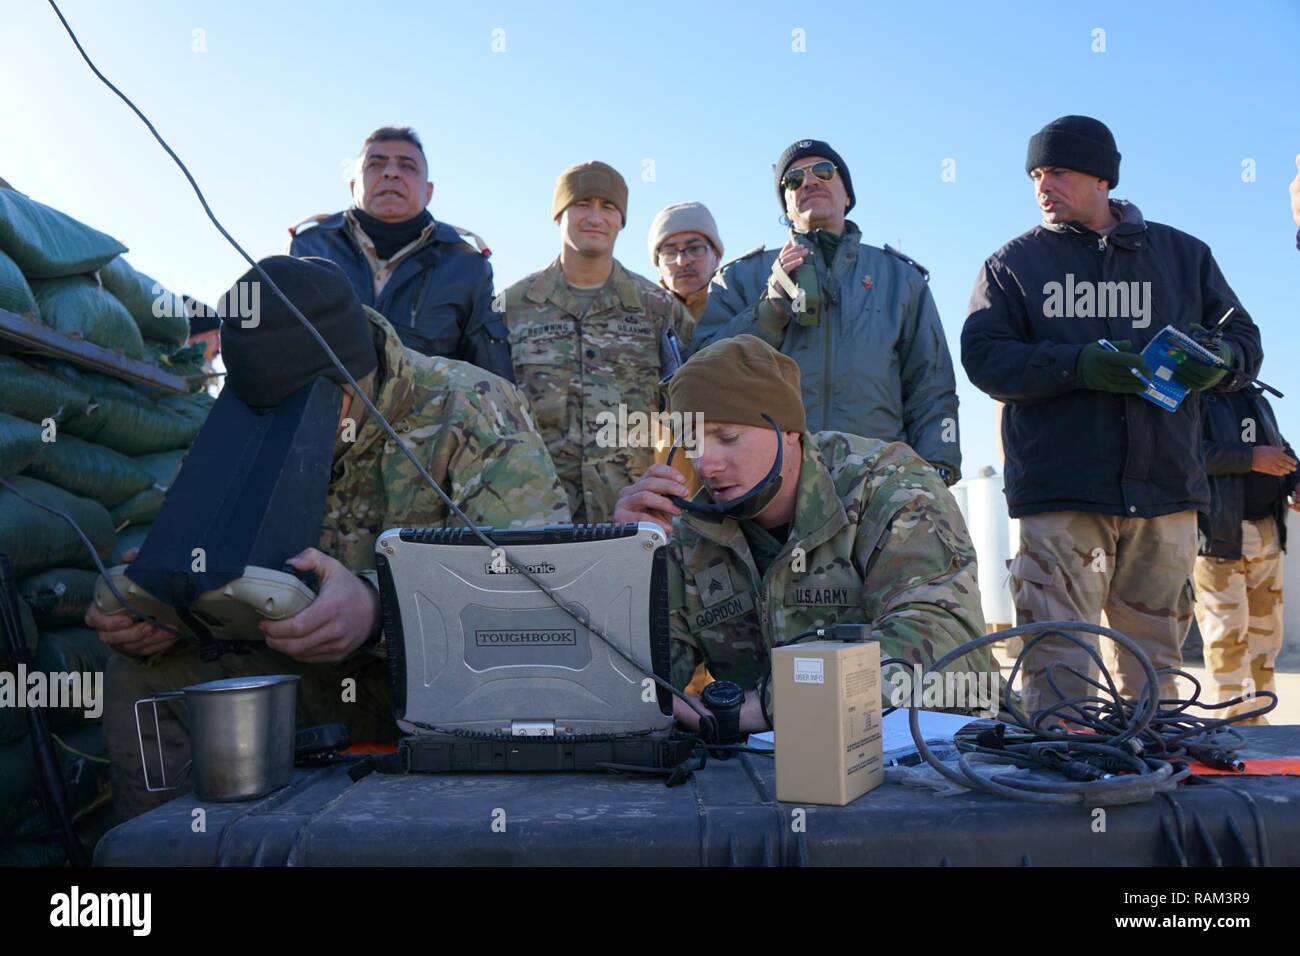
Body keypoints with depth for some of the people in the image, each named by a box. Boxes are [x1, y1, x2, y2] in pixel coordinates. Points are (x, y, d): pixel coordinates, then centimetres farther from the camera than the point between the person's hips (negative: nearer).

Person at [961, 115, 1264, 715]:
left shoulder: (1182, 254, 16)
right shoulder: (1013, 264, 9)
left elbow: (1243, 339, 16)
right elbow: (984, 357, -3)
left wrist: (1218, 361, -9)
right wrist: (1079, 365, -19)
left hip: (1165, 488, 3)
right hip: (1058, 489, -2)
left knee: (1157, 658, 10)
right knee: (1058, 659, -7)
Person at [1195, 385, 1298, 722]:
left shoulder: (1257, 398, 20)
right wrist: (1249, 457, -21)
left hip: (1267, 532, 8)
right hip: (1217, 531, -8)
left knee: (1265, 631, 10)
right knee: (1228, 633, -9)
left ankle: (1256, 717, 19)